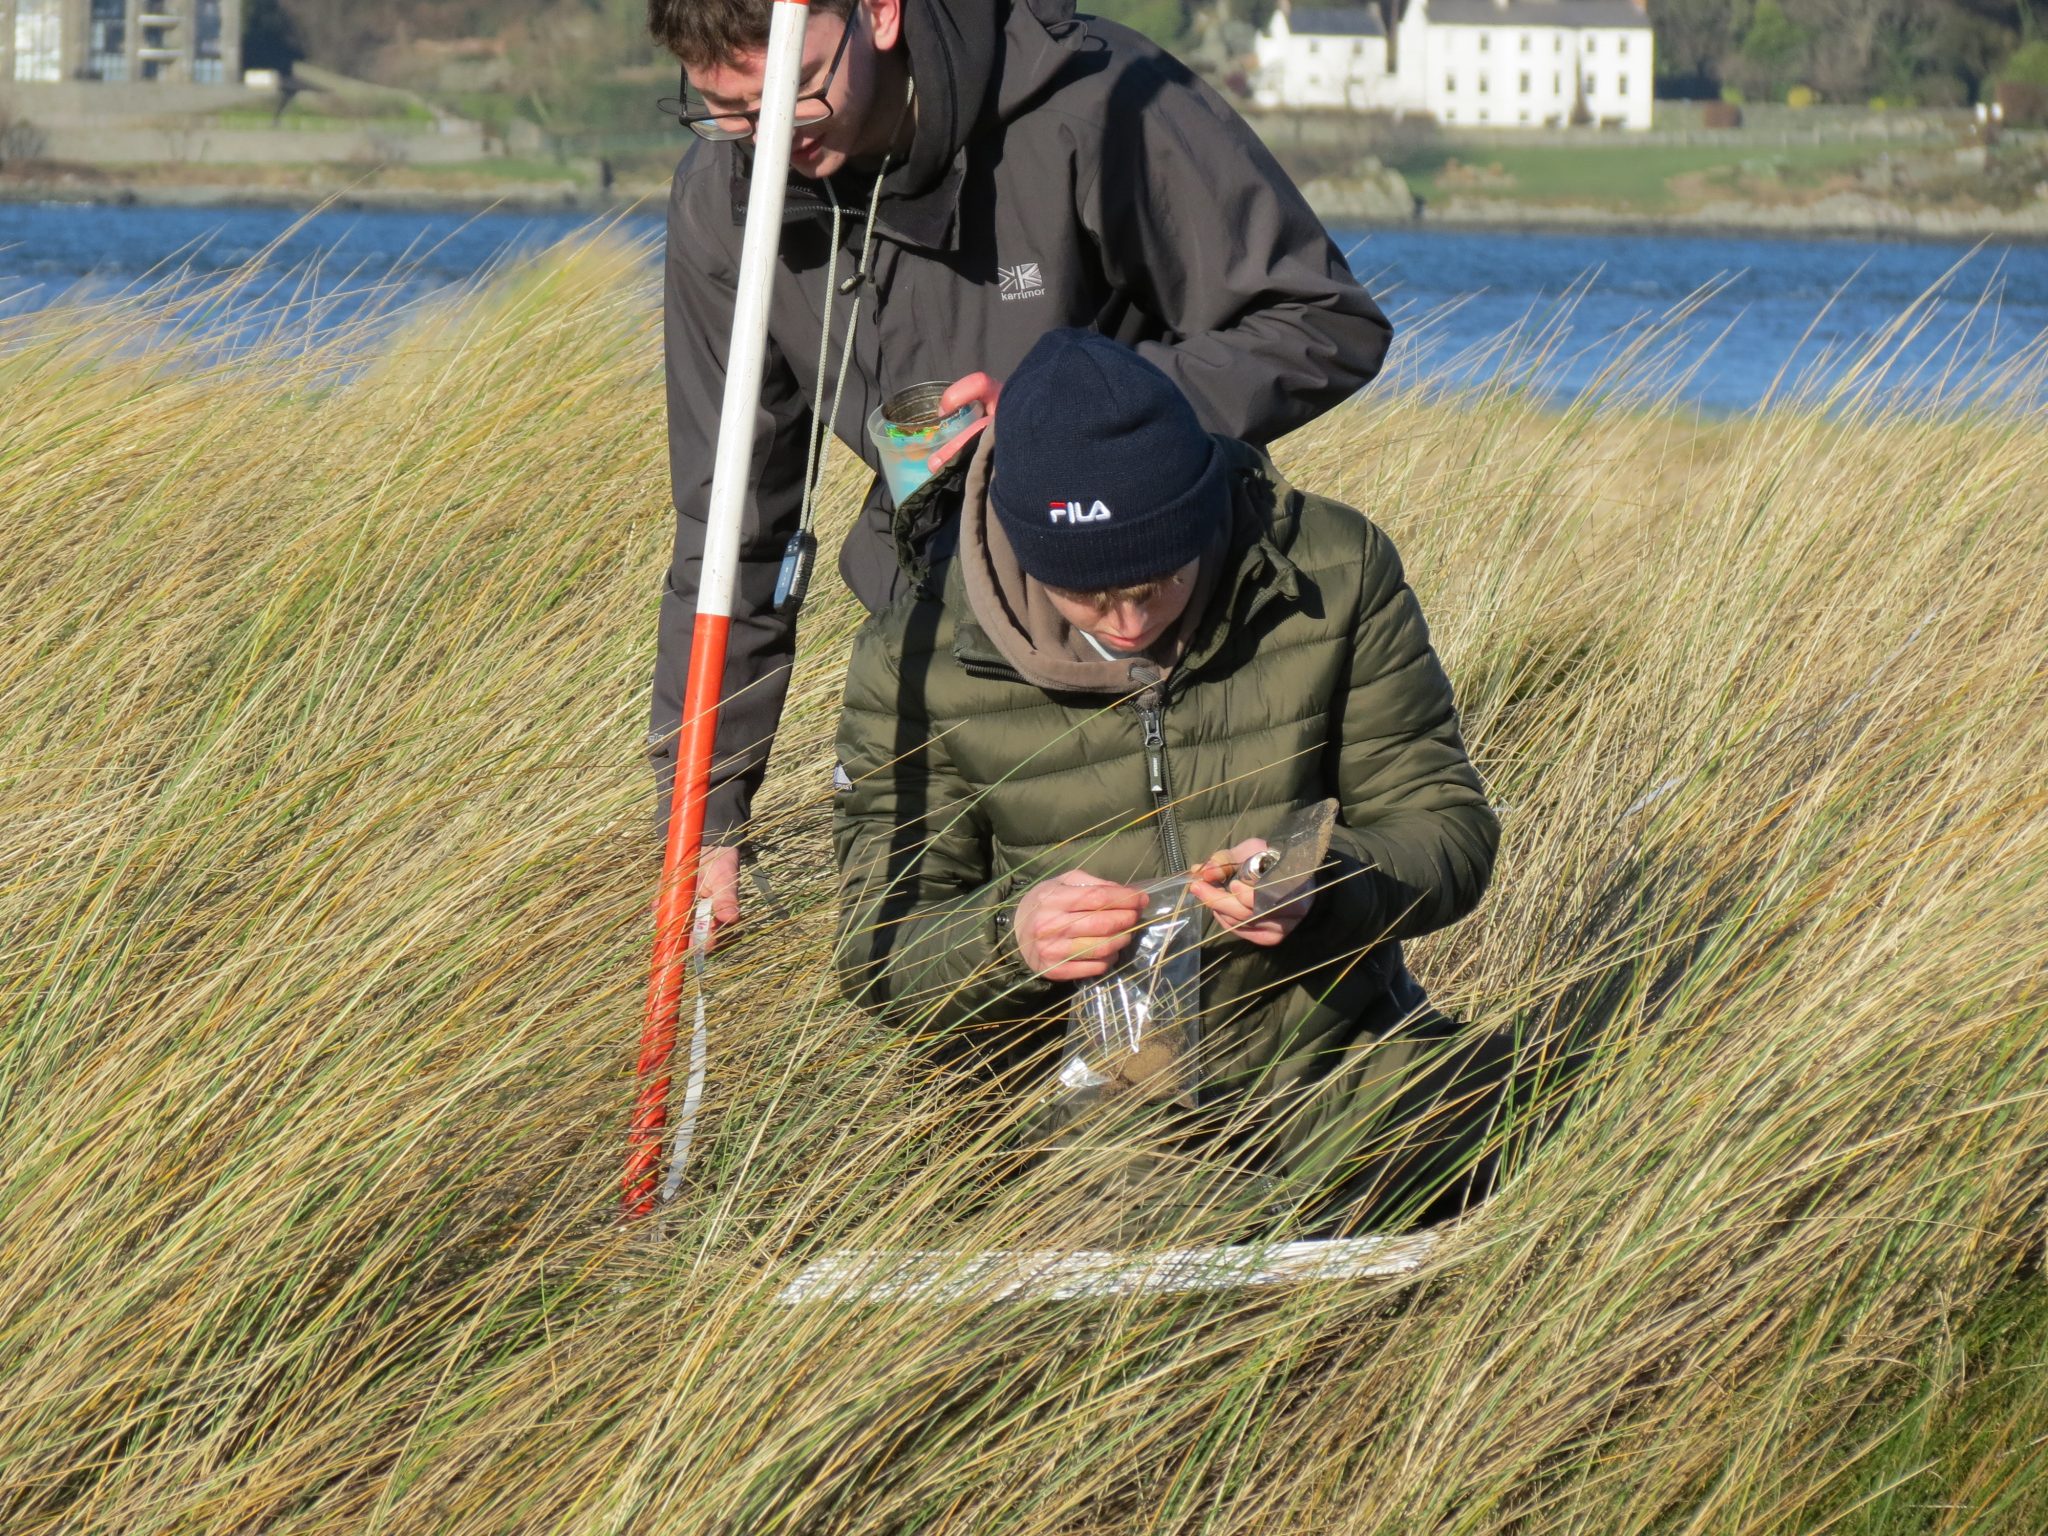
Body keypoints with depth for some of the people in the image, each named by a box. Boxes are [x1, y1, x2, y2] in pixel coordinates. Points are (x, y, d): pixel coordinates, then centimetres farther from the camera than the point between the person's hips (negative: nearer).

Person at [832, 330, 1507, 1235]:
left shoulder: (1335, 575, -5)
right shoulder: (913, 663, -7)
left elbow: (1448, 828, 1)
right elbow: (877, 954, 0)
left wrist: (1323, 883, -23)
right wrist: (1010, 935, -23)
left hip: (1327, 1051, 2)